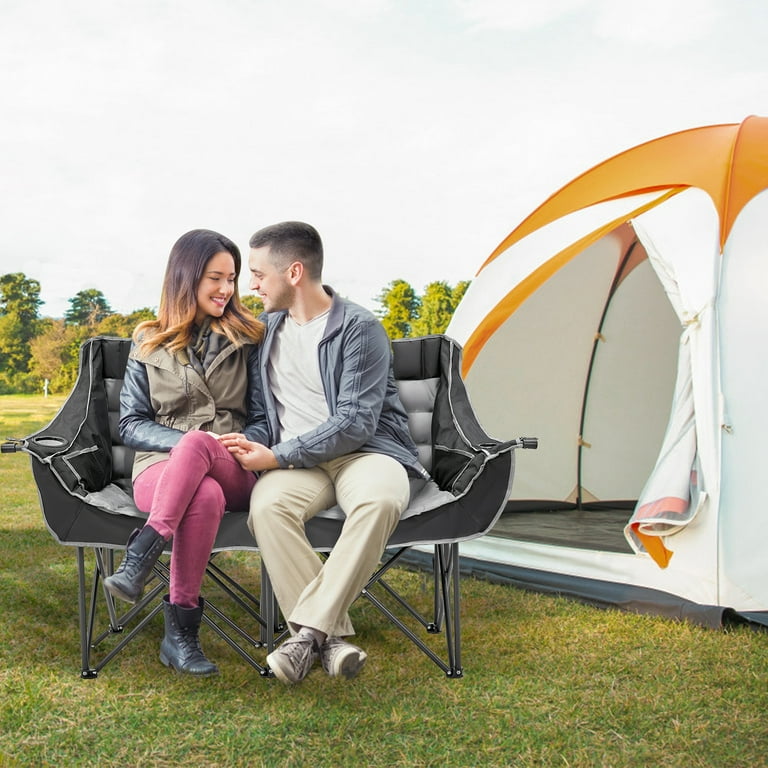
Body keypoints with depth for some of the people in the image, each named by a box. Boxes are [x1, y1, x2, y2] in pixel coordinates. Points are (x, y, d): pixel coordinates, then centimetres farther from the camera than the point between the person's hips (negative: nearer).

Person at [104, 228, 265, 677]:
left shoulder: (247, 340, 15)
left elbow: (262, 418, 10)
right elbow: (131, 424, 9)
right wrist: (183, 440, -12)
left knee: (197, 445, -39)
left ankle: (139, 560, -40)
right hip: (161, 465, 0)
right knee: (206, 496, -39)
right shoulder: (149, 344, 14)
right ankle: (183, 628, -33)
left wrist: (199, 444, -11)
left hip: (234, 473, 0)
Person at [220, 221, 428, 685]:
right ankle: (331, 637, -31)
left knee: (380, 501, -39)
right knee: (267, 506, -32)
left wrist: (276, 457, -15)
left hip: (365, 451, -4)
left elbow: (354, 424, -14)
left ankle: (309, 630, -33)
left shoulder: (360, 329, -6)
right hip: (297, 462, 4)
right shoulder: (268, 328, 14)